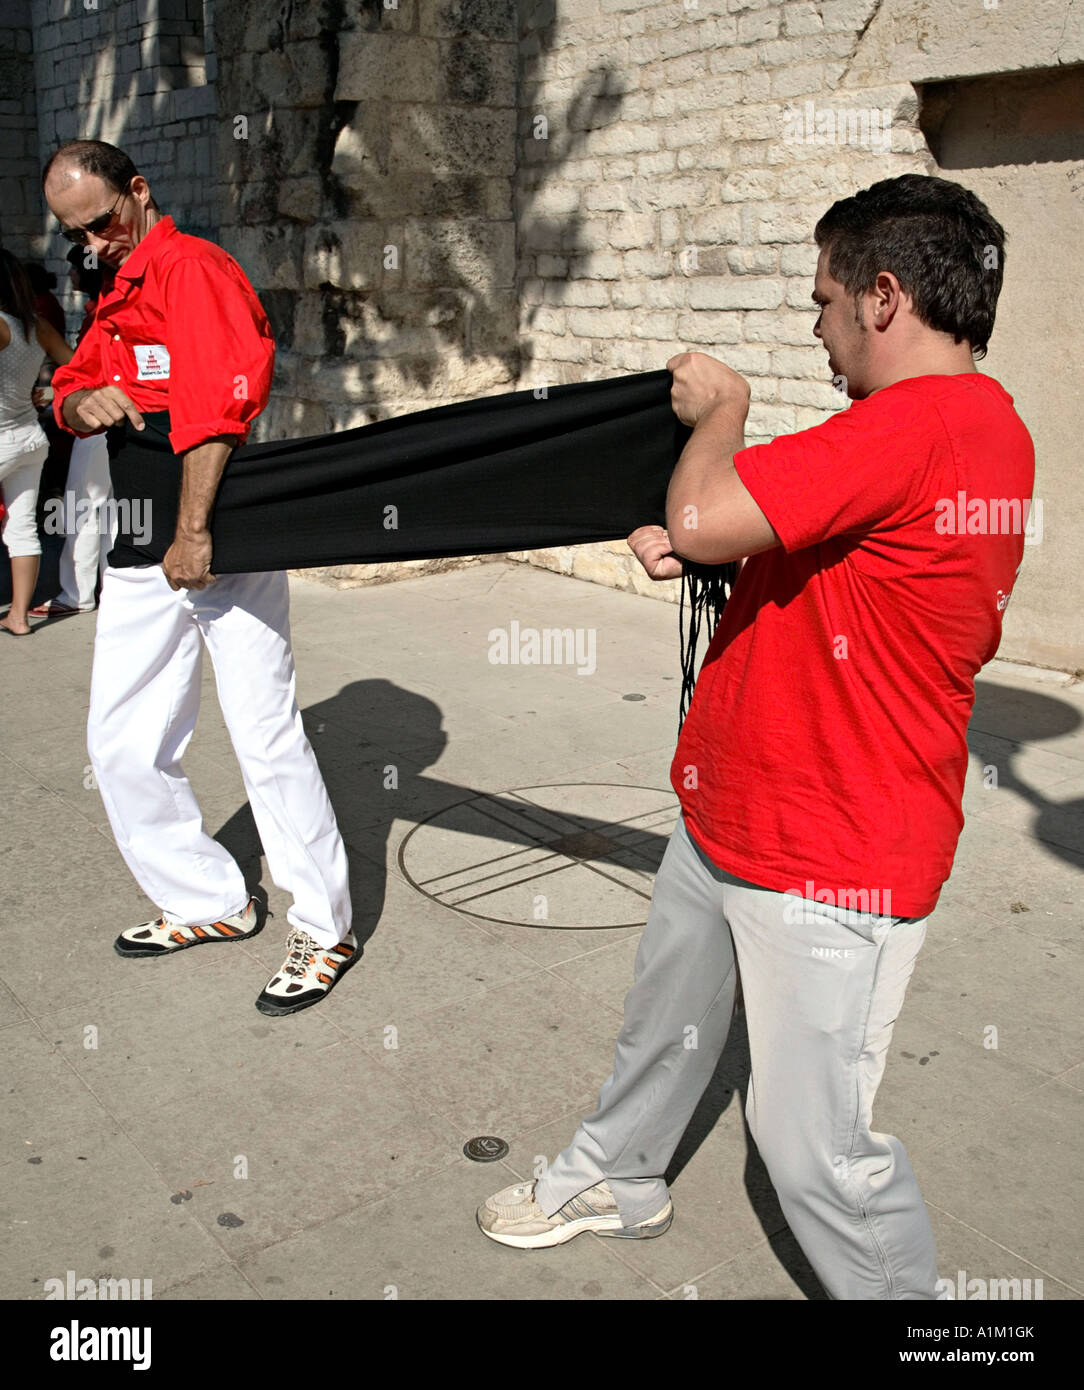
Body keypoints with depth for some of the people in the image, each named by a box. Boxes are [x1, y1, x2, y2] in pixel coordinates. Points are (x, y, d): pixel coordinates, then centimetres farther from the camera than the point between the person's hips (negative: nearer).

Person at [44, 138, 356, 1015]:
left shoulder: (193, 268, -8)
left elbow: (215, 407, -20)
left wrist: (193, 533, -24)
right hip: (140, 549, 9)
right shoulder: (118, 295, 21)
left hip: (220, 547, -9)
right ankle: (212, 902, 24)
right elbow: (71, 390, 23)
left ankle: (326, 930, 5)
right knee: (122, 745, 10)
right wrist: (85, 402, -2)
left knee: (267, 737, -8)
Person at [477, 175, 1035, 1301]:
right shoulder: (961, 422, 10)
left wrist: (720, 412, -8)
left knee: (813, 1141, 0)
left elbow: (704, 518, -29)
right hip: (730, 810, 11)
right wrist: (692, 547, 0)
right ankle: (615, 1178, 49)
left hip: (829, 865, -10)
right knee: (663, 1017, 26)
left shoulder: (922, 422, -24)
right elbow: (798, 538, 18)